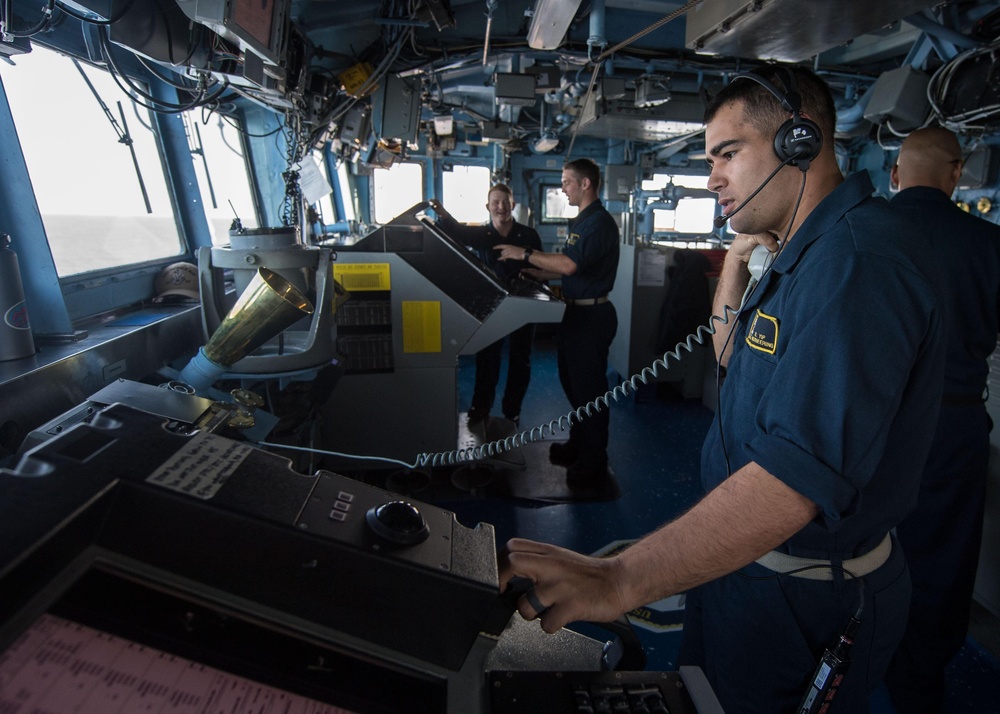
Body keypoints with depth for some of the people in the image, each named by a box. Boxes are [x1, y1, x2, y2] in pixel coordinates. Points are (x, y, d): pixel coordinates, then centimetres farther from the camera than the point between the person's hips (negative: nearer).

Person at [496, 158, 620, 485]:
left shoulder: (600, 222, -16)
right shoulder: (579, 222, 16)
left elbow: (571, 264, -27)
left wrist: (525, 254, -20)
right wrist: (540, 274, 13)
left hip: (591, 315, -10)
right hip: (574, 311, 10)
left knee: (589, 390, -2)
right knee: (573, 383, 18)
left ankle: (593, 466, 12)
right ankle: (577, 446, 34)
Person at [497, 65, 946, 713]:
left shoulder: (858, 259, -27)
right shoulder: (806, 253, 7)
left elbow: (799, 473, -37)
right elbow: (732, 360, 17)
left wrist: (620, 580, -40)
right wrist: (739, 258, 3)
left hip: (799, 603, -9)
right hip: (742, 560, 9)